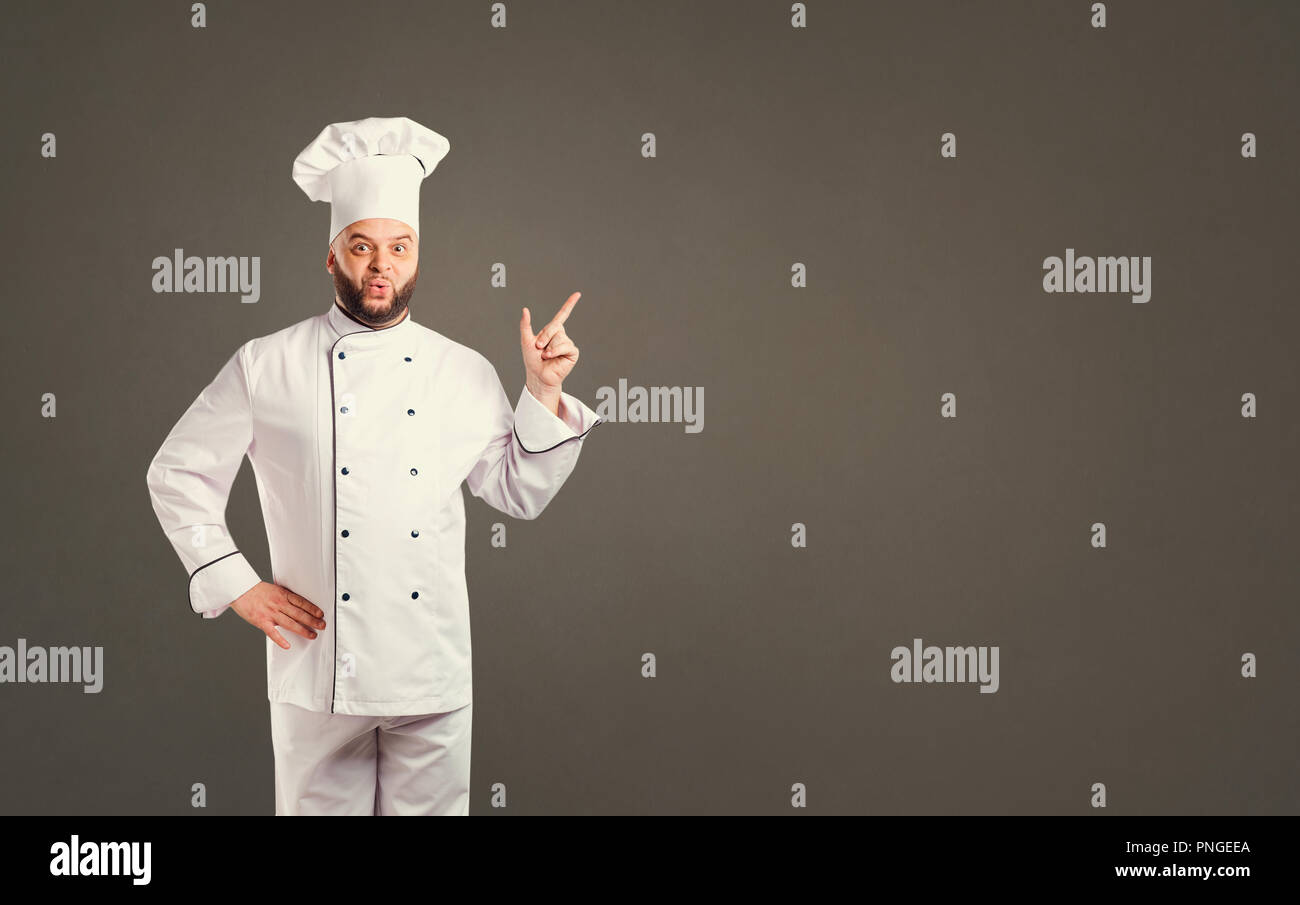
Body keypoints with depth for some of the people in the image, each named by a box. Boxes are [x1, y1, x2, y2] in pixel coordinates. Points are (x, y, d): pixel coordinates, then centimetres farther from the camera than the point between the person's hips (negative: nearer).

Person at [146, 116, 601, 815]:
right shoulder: (266, 367, -1)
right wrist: (237, 586, -3)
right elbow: (178, 476, 5)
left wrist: (544, 393, -2)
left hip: (432, 678, 2)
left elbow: (520, 493, 10)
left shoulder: (465, 373, 5)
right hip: (317, 675, -1)